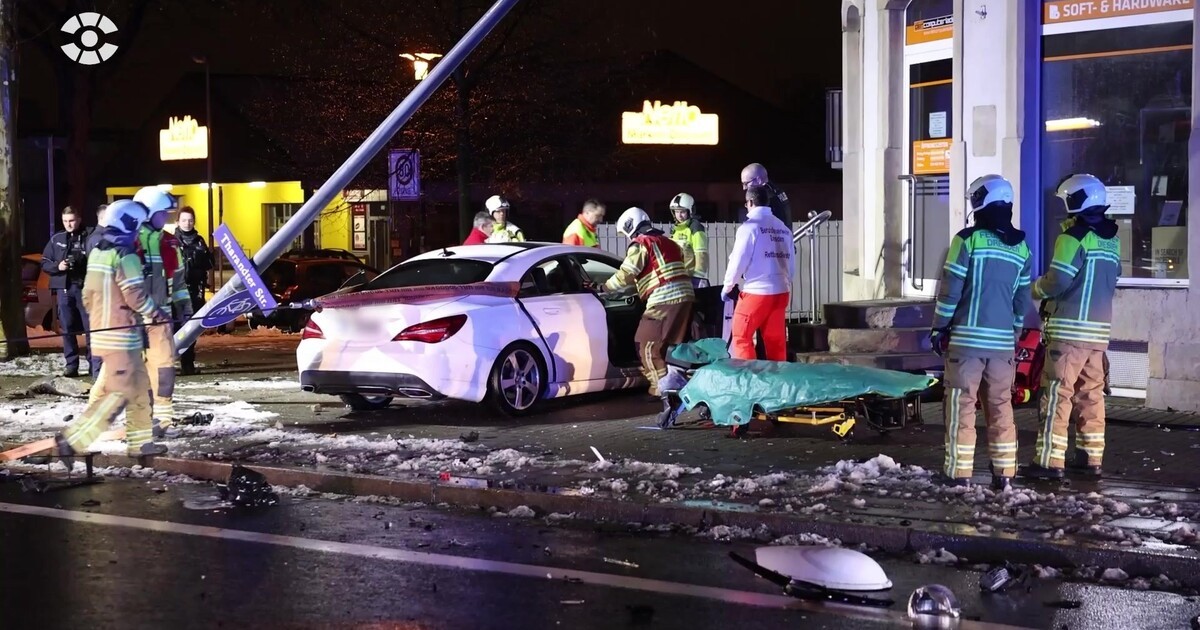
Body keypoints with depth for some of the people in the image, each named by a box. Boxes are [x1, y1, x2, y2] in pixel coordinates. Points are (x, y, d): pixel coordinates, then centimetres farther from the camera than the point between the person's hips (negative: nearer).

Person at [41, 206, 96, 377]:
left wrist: (82, 261, -19)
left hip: (85, 287, -3)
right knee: (67, 329, 6)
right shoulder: (56, 239, 12)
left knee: (91, 328, -4)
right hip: (64, 288, 3)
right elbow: (44, 263, 14)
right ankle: (71, 365, 14)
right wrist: (57, 266, -4)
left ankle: (95, 367, 0)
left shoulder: (90, 237, 0)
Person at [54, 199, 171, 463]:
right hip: (121, 335, -9)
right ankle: (71, 440, -12)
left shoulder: (97, 253, 11)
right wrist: (157, 314, -3)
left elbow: (88, 295, 15)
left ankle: (140, 441, 22)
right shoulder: (126, 256, -16)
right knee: (119, 394, -7)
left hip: (103, 330, 9)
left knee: (140, 386, 18)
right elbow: (136, 296, -18)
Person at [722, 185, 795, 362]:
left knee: (741, 336, 5)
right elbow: (791, 263, 12)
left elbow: (738, 261, -9)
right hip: (781, 292, 6)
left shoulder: (749, 227, -8)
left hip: (756, 291, -6)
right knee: (776, 340, 10)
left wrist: (727, 287, 4)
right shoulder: (783, 228, 10)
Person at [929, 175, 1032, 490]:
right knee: (1001, 406, 10)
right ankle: (1004, 472, 10)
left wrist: (939, 327, 2)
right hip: (1002, 340, 5)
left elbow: (950, 289, -7)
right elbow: (1022, 299, 15)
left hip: (967, 337, -4)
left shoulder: (968, 239, -7)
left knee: (962, 404, 1)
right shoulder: (1021, 247, 9)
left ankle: (959, 470, 2)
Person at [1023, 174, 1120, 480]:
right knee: (1091, 394, 12)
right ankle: (1091, 457, 16)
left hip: (1070, 329, -8)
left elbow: (1058, 281, -15)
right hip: (1100, 329, 8)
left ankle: (1049, 461, -8)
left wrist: (1037, 289, 4)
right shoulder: (1111, 239, 12)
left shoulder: (1074, 237, -13)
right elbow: (1110, 283, 17)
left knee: (1057, 394, -6)